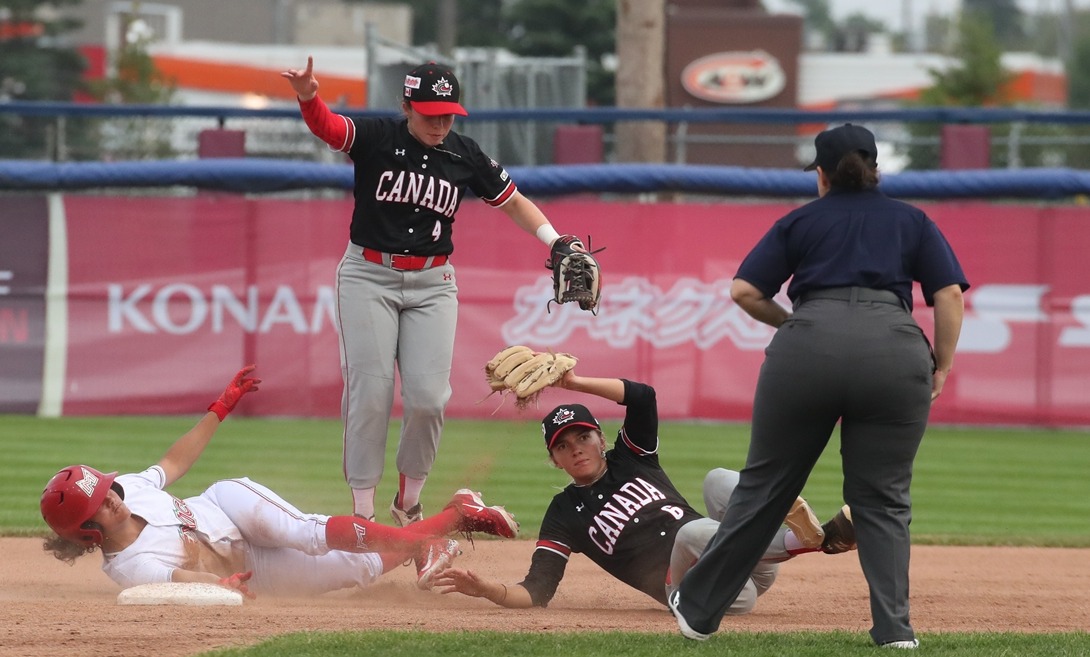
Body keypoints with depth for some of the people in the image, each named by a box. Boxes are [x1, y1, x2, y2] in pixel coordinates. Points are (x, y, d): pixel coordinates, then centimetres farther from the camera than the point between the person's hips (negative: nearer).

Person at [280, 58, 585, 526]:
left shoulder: (465, 155, 2)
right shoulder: (376, 138, -8)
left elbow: (512, 201, 11)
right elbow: (326, 126, -26)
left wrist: (555, 240, -4)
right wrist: (308, 97, -49)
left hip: (432, 285, 2)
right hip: (368, 277, -2)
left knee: (428, 396, -8)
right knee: (370, 393, -7)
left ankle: (409, 504, 12)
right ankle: (362, 512, 0)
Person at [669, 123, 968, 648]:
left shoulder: (801, 221, 20)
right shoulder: (912, 221, 22)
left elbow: (744, 291, 12)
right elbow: (950, 294, 9)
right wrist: (941, 369, 13)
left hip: (809, 345, 0)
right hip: (895, 348, 0)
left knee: (764, 485, 10)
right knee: (882, 498, 8)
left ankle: (699, 607, 18)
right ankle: (892, 627, -2)